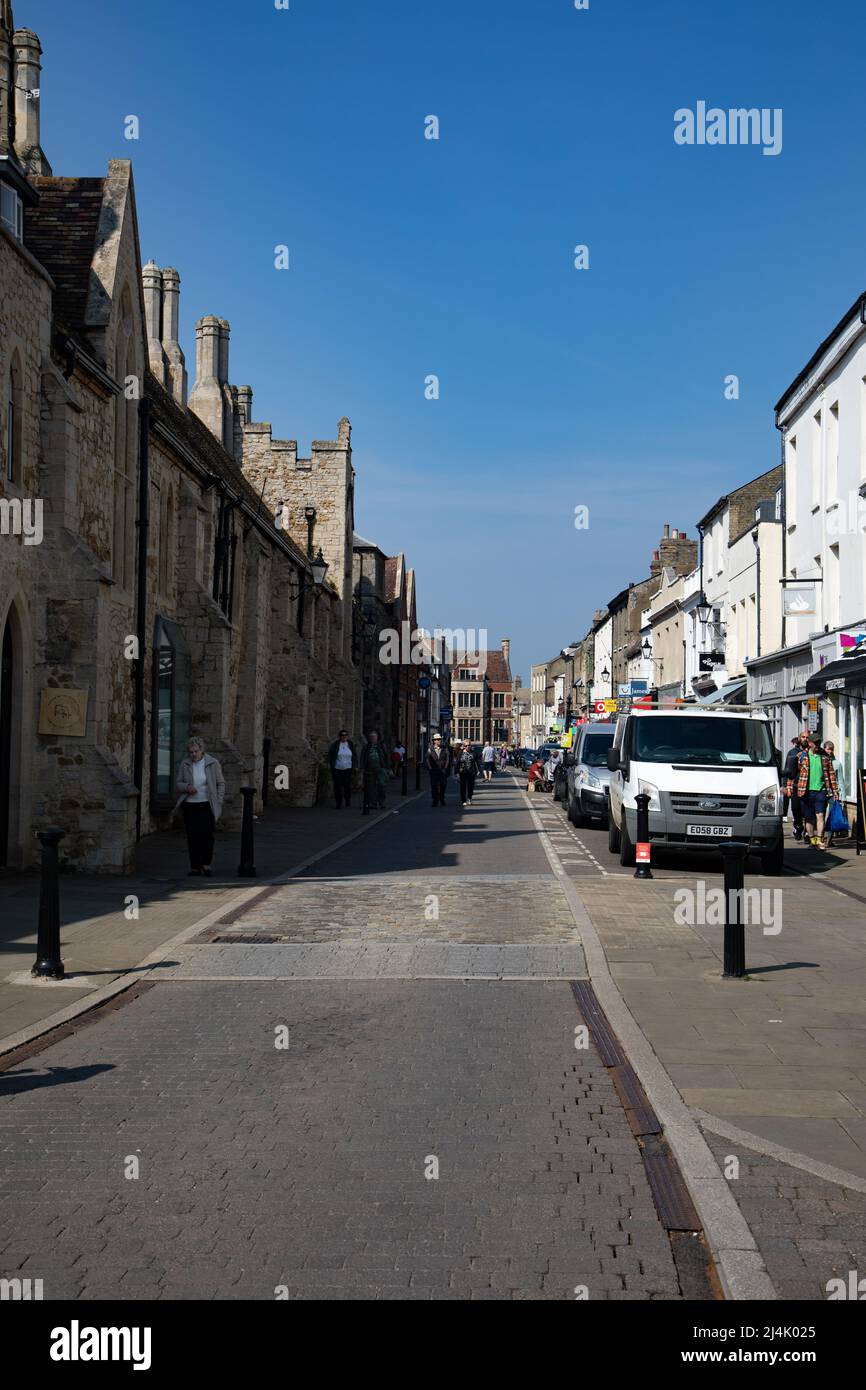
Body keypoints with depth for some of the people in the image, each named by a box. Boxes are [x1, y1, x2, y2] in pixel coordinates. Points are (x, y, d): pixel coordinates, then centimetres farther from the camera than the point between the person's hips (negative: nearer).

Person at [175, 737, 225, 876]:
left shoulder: (212, 763, -1)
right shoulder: (184, 764, 4)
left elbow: (221, 784, 5)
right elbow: (178, 784, 9)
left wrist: (218, 803, -3)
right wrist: (186, 787, -13)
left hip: (206, 806, -2)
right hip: (189, 806, 2)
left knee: (207, 835, -10)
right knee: (192, 837, 0)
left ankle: (206, 864, 7)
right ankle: (195, 867, 7)